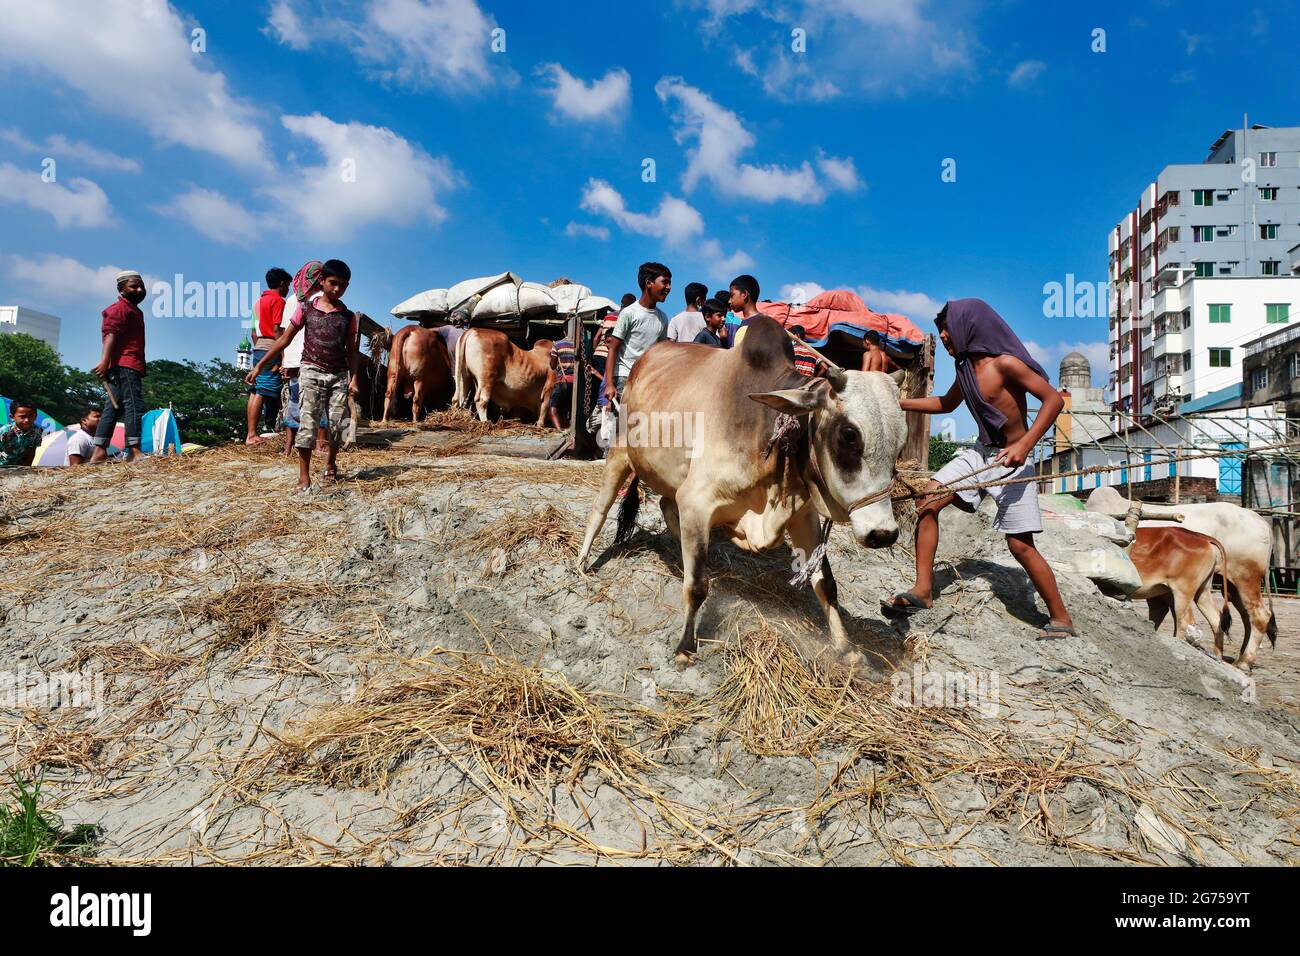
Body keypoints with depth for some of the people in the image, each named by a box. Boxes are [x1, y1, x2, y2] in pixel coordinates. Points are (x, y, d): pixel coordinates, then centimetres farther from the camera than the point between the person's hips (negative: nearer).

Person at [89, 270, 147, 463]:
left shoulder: (133, 309, 27)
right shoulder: (121, 307, -3)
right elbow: (110, 333, -17)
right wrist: (105, 360, -29)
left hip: (122, 367, 10)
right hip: (125, 365, -10)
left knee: (113, 408, 6)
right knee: (134, 406, -14)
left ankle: (99, 452, 6)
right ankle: (134, 451, -19)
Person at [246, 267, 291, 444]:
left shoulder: (258, 302, 20)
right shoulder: (278, 301, -7)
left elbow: (254, 332, 19)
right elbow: (277, 329, -15)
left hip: (258, 349, 9)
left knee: (255, 392, 7)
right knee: (263, 393, -11)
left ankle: (251, 433, 8)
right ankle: (252, 435, -13)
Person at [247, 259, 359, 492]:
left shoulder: (348, 316, 6)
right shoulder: (306, 309, 2)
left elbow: (351, 350, 9)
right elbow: (284, 339, 6)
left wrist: (353, 379, -3)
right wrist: (260, 365, 4)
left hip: (339, 375, 2)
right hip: (311, 371, -2)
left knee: (337, 424, 2)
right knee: (307, 422, -9)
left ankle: (331, 463, 29)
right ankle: (304, 477, -8)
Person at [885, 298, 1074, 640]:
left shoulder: (1005, 363, -17)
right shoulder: (966, 368, 7)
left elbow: (1053, 399, -23)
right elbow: (946, 404, 26)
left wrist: (1024, 445, -32)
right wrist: (900, 403, 19)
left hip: (1011, 461, -7)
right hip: (980, 454, 8)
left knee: (1020, 546, -7)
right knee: (927, 502, -7)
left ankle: (1061, 619, 8)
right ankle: (922, 589, -4)